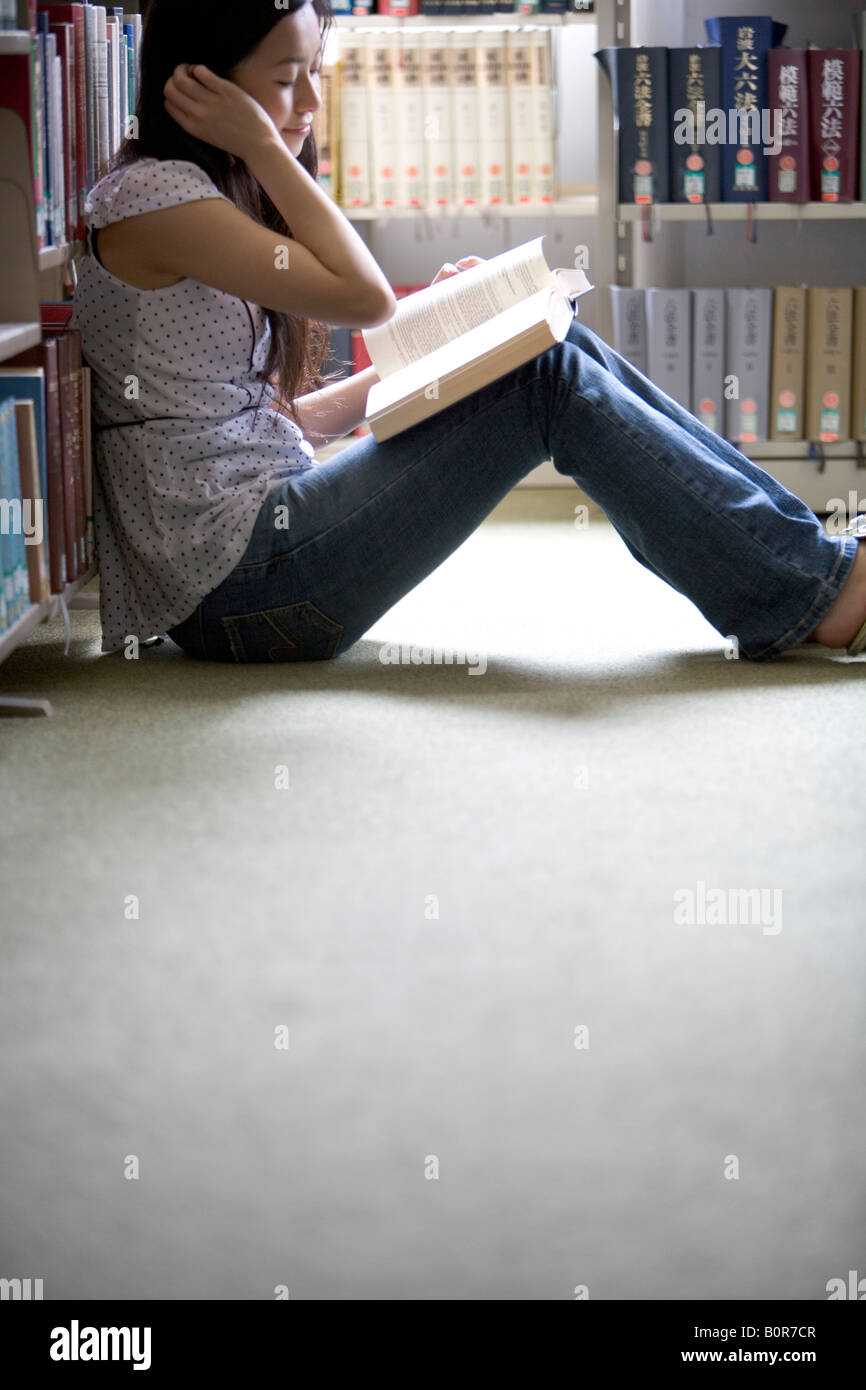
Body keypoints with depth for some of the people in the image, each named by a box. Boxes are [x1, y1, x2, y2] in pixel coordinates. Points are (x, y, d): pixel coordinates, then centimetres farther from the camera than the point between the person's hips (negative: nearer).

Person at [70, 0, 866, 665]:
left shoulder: (215, 196, 19)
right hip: (236, 585, -9)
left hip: (264, 530, 9)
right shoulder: (149, 197, -12)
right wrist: (261, 147, -11)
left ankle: (802, 546, 3)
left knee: (559, 349, 1)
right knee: (551, 381, -12)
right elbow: (363, 295, -18)